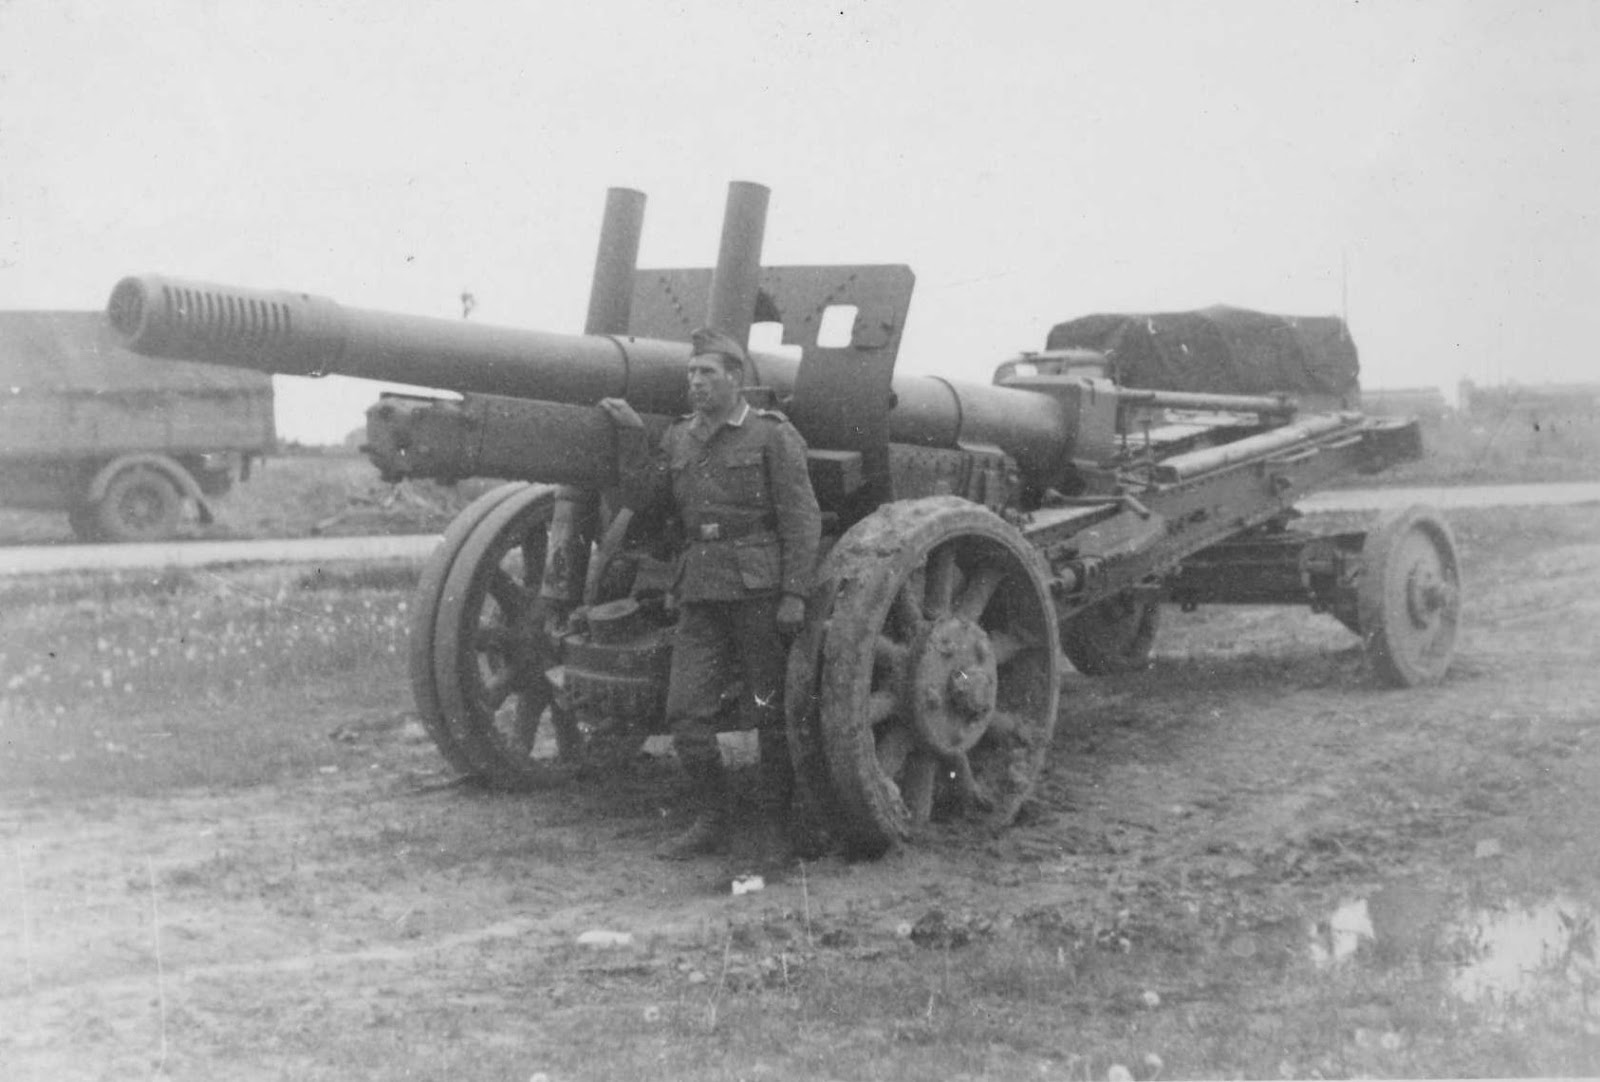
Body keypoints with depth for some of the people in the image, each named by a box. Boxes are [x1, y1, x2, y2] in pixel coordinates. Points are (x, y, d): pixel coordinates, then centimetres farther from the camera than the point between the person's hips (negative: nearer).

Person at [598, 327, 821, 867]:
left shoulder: (773, 435, -2)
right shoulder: (679, 437, 15)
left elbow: (801, 519, -6)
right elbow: (640, 497, 10)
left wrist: (795, 594, -13)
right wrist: (631, 433, 1)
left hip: (759, 587, -5)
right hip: (700, 593, 5)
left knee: (770, 712, 2)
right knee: (686, 711, 0)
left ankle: (775, 828, 14)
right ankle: (709, 821, 15)